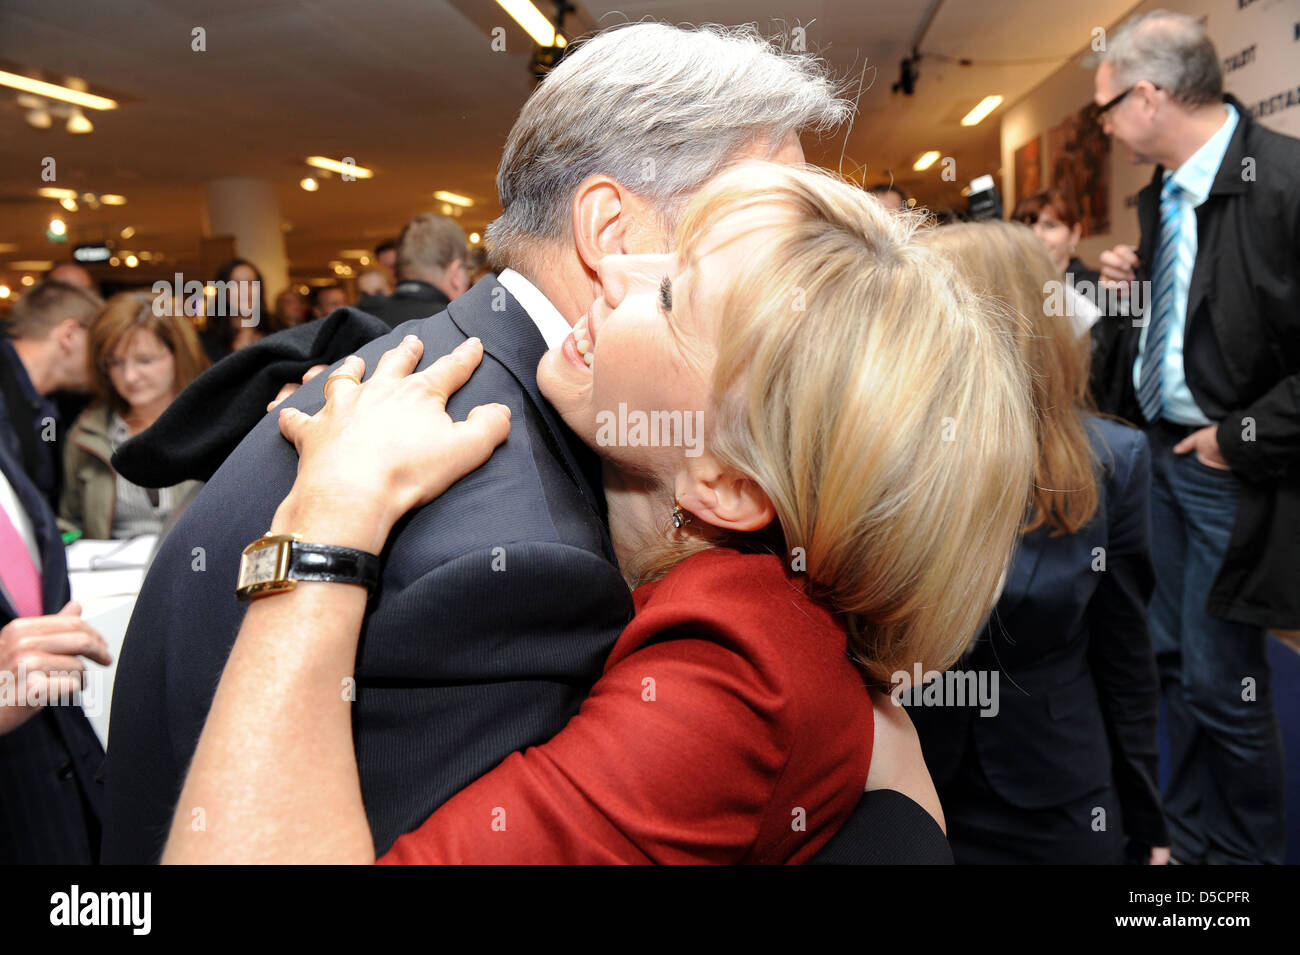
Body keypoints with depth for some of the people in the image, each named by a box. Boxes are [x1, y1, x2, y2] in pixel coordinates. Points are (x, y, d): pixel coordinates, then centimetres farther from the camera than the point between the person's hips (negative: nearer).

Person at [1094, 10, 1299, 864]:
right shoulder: (1164, 191, 5)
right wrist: (1138, 279, 0)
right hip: (1164, 448, 8)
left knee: (1221, 680, 3)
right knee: (1172, 658, 17)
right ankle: (1189, 833, 37)